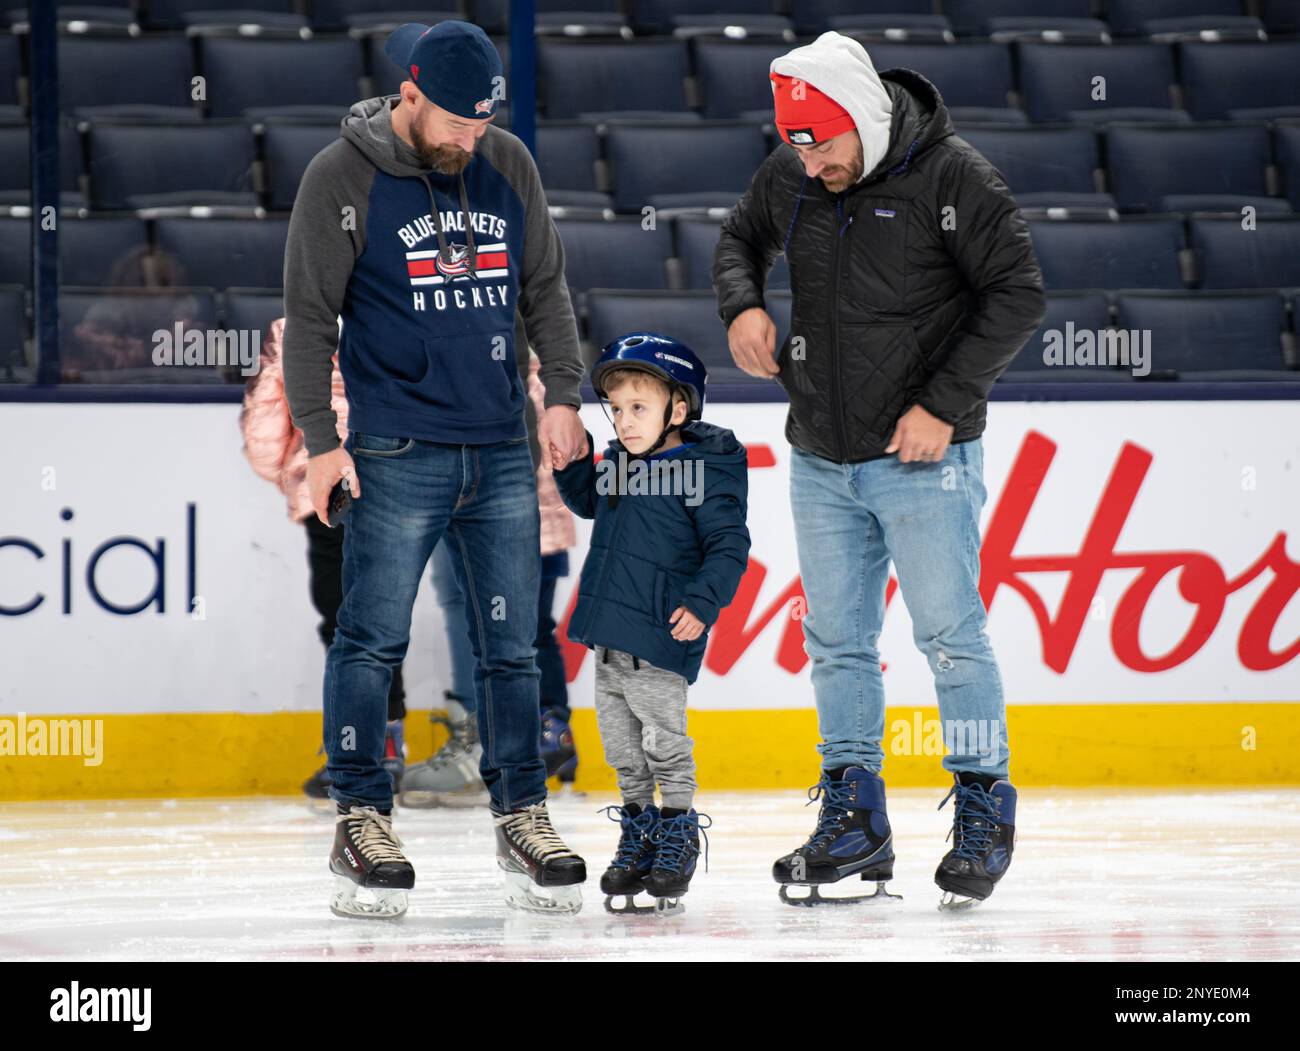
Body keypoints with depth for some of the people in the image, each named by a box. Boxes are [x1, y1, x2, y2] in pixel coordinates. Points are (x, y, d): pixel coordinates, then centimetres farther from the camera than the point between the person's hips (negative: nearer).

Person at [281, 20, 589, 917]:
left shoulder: (508, 166, 9)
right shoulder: (342, 179, -4)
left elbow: (545, 288, 18)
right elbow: (310, 316, -3)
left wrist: (564, 393, 8)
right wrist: (320, 438, -8)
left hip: (501, 449, 4)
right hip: (397, 454, -4)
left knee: (512, 642, 5)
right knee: (374, 639, -4)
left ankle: (523, 817, 12)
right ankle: (362, 824, 4)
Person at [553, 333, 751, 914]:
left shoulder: (703, 471, -13)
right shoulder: (617, 462, 9)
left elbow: (728, 544, -14)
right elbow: (588, 501, 29)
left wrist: (703, 603, -24)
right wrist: (574, 461, 11)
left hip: (659, 638, -7)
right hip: (608, 636, 8)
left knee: (664, 743, -1)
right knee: (621, 745, 13)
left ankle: (678, 836, 11)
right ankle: (637, 837, 24)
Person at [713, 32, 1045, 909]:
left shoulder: (951, 177, -14)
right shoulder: (790, 177, 2)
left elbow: (1018, 294, -13)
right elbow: (741, 240, 22)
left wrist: (945, 404, -16)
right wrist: (742, 304, 0)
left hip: (924, 458, -6)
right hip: (820, 459, 6)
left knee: (950, 633, -4)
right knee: (836, 640, 8)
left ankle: (984, 810, 7)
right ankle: (855, 822, 16)